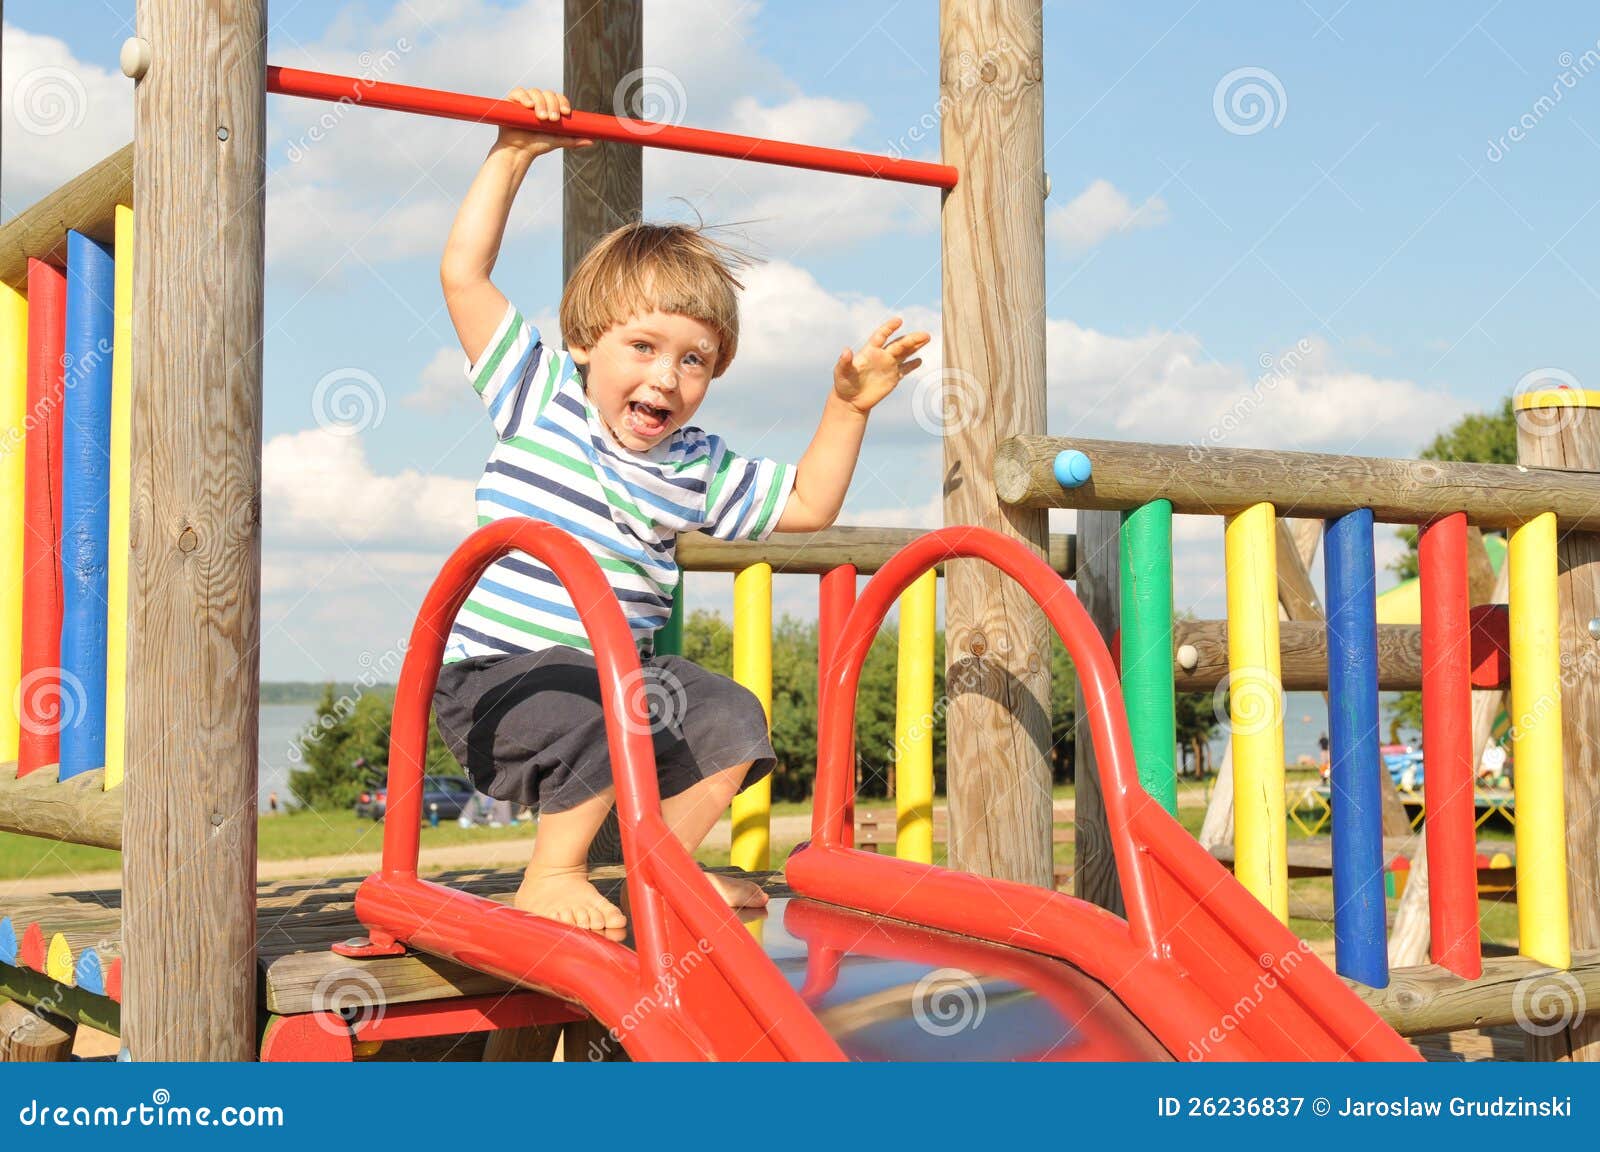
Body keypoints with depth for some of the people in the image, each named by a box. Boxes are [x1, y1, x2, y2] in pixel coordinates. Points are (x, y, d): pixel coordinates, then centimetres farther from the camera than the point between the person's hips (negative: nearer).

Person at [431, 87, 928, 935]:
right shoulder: (541, 398, -2)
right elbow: (463, 273, -7)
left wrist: (846, 408, 5)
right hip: (498, 674, -6)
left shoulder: (695, 467, 9)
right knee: (608, 711, -32)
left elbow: (806, 507, 15)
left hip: (620, 671, 6)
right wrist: (512, 157, -7)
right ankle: (552, 875, -12)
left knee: (731, 719, -7)